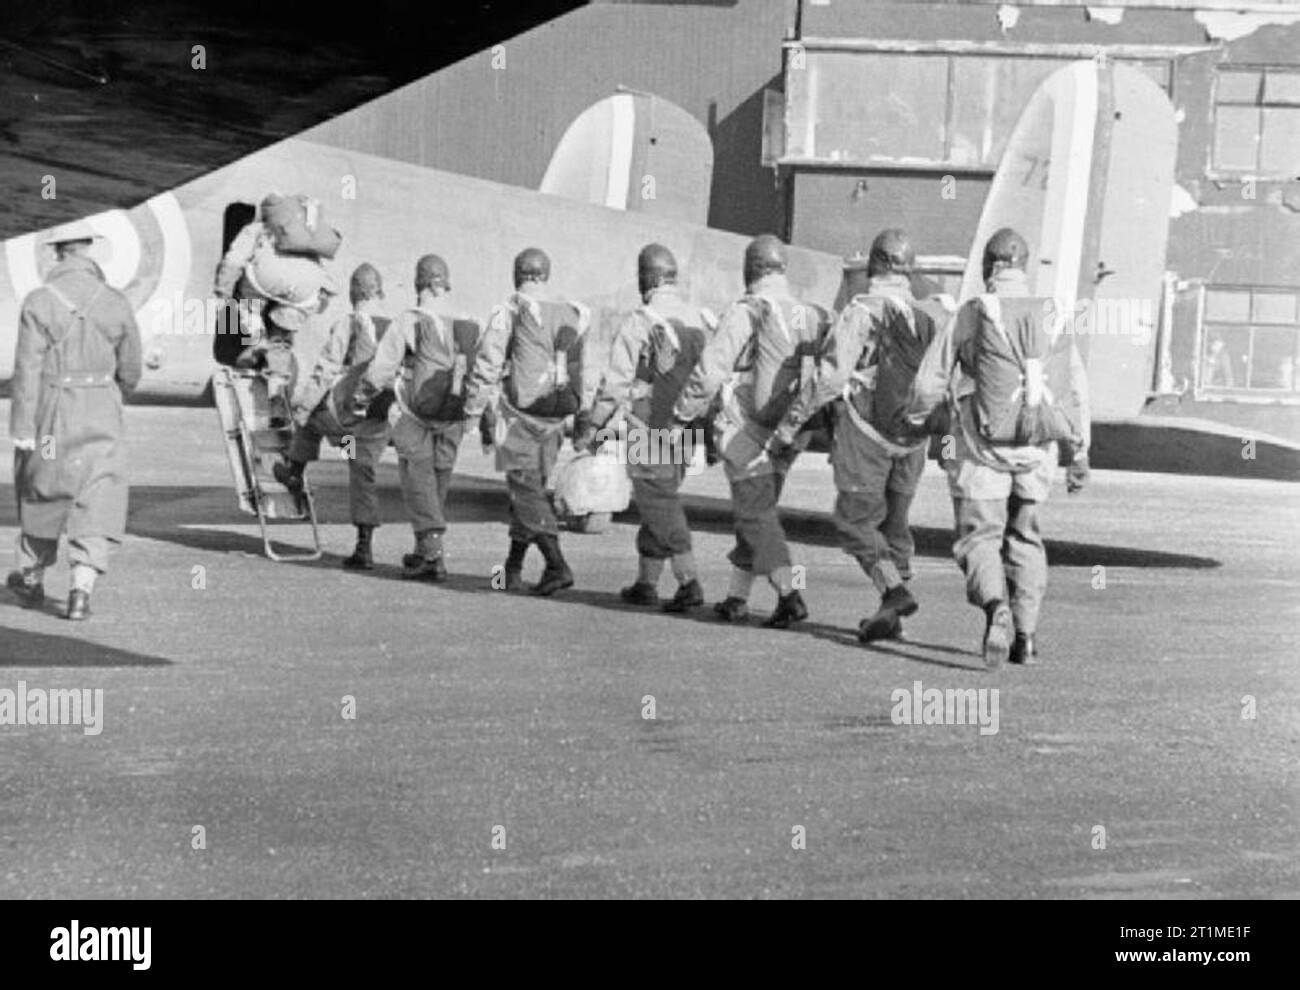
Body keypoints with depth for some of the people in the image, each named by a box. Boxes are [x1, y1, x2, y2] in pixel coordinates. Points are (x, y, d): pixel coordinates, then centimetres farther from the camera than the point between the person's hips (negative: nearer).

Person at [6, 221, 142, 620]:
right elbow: (130, 369, 5)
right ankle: (82, 588, -10)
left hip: (51, 413, 0)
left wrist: (22, 428, -10)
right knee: (98, 499, 3)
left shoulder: (39, 302, -9)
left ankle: (32, 577, 33)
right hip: (102, 415, 0)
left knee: (41, 489, 18)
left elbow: (27, 368, -11)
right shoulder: (116, 303, -3)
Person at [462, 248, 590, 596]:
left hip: (518, 411, -5)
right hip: (554, 417, 6)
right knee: (531, 487, 16)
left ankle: (557, 565, -18)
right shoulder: (573, 314, 11)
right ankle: (514, 567, 23)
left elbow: (487, 365, -7)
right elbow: (587, 372, 13)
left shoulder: (510, 311, -5)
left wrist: (475, 410, -1)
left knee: (527, 490, -5)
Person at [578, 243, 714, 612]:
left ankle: (689, 582, -13)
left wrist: (592, 425, -7)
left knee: (660, 507, -4)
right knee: (659, 504, 16)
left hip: (649, 429, -6)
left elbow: (617, 380, -12)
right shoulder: (700, 319, 7)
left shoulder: (640, 322, -11)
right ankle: (646, 582, 22)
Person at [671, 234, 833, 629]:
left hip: (745, 431, -6)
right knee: (756, 511, 16)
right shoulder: (811, 316, 7)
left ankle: (789, 596, -17)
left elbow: (710, 371, -15)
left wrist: (683, 415, -6)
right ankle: (737, 597, 21)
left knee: (757, 515, -5)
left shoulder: (746, 312, -11)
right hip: (787, 436, 6)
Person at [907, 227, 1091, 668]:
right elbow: (1076, 393, 5)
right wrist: (1079, 453, 13)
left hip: (981, 451, -3)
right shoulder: (1052, 319, 3)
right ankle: (1025, 635, 16)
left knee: (979, 538, 5)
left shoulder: (970, 316, -7)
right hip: (1036, 451, 3)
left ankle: (996, 608, -22)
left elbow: (929, 384, -5)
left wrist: (914, 416, 16)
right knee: (1025, 539, 19)